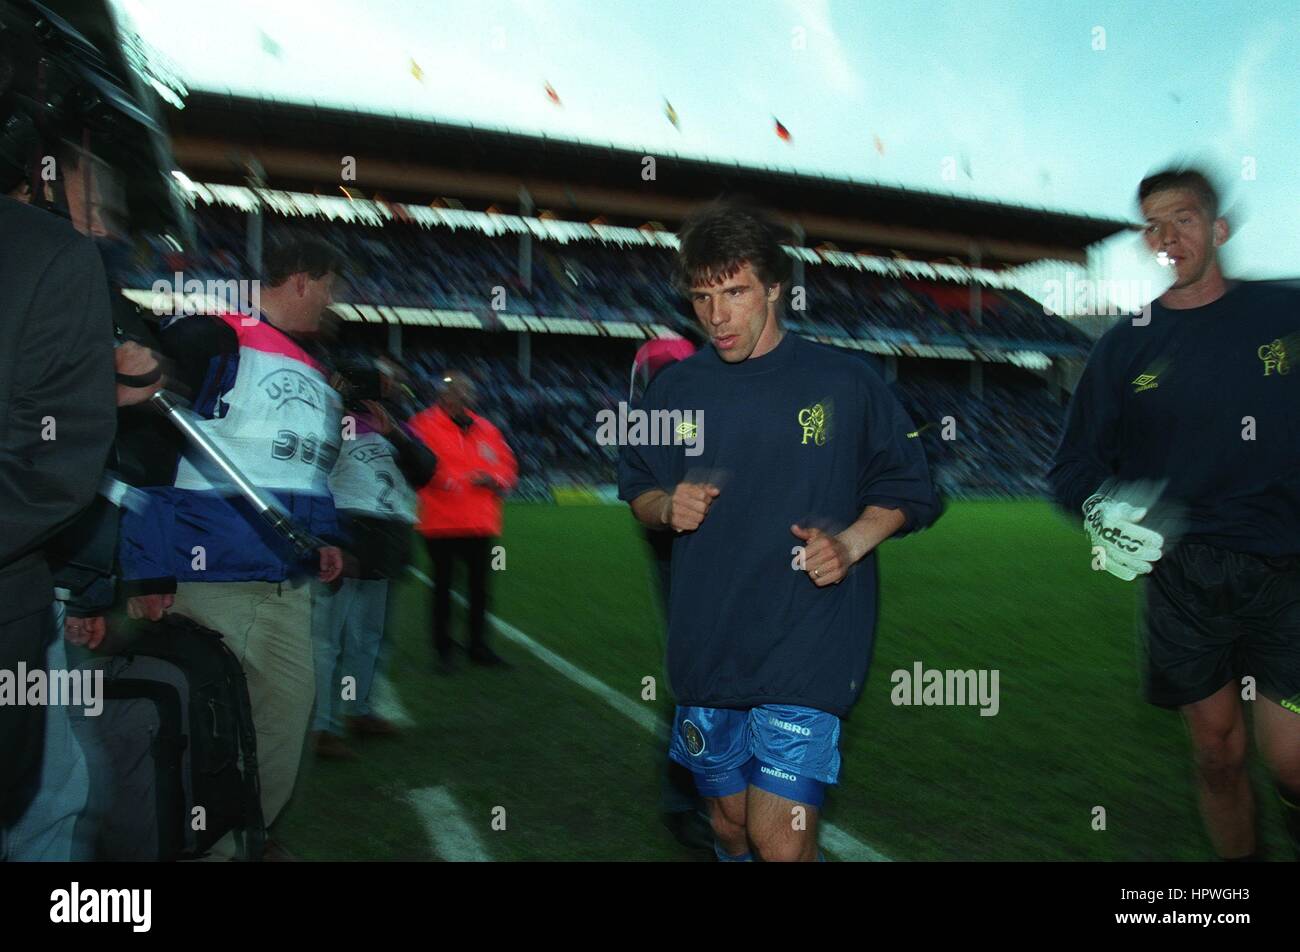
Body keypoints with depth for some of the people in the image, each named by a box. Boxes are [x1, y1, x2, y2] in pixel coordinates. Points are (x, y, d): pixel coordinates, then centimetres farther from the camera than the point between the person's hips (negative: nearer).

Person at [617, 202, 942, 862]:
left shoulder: (844, 381, -3)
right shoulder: (673, 389, 5)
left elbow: (905, 491, 5)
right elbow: (636, 491, 16)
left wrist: (851, 543, -14)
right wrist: (667, 508, -7)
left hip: (806, 646, -3)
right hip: (706, 650, 4)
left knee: (781, 840, -10)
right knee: (728, 817, 18)